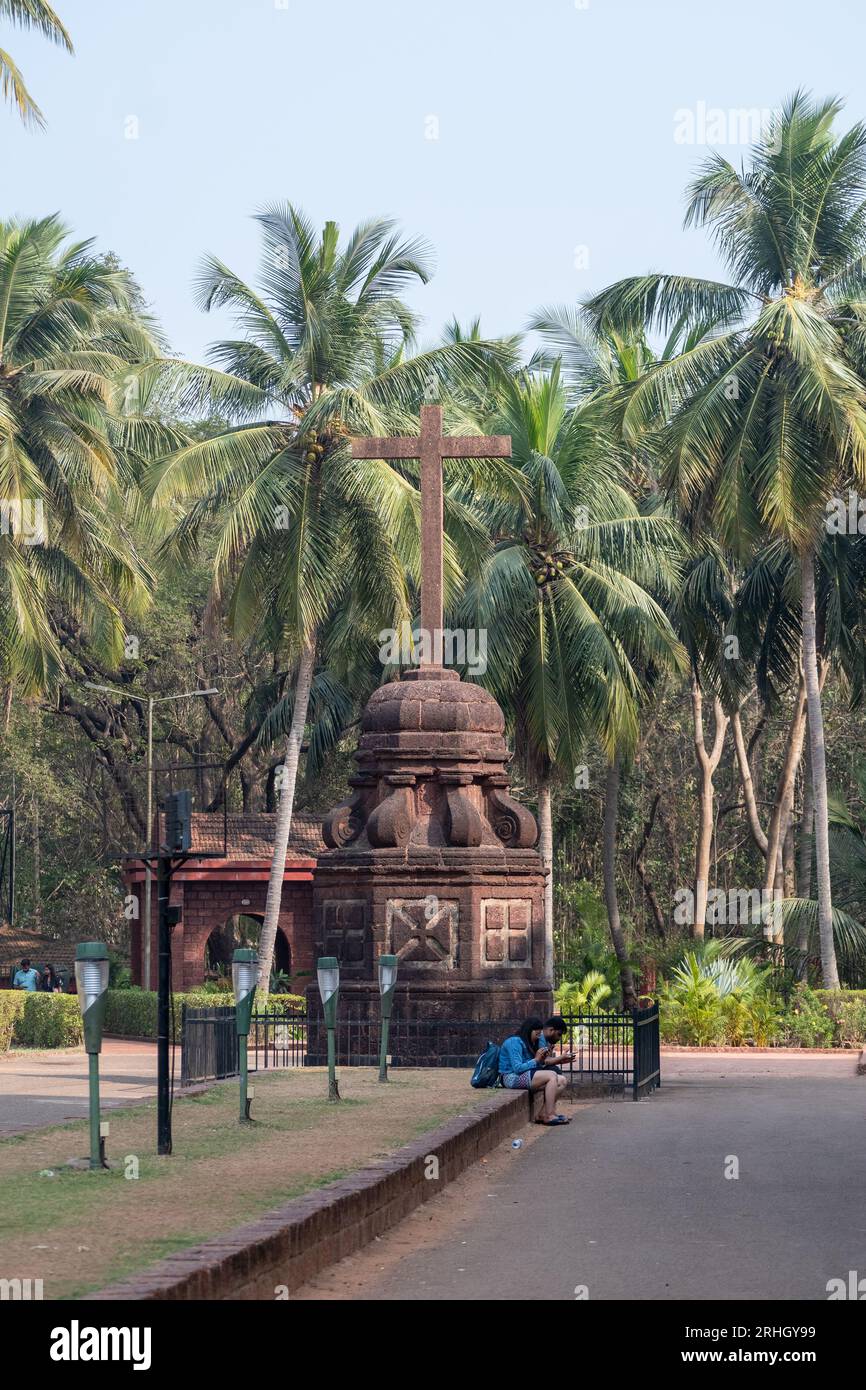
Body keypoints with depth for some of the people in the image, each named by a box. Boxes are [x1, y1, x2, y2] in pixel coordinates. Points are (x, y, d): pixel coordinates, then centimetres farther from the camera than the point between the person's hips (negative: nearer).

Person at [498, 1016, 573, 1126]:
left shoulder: (530, 1043, 18)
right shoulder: (515, 1042, -12)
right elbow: (517, 1068, -21)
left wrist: (542, 1059, -3)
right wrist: (536, 1060, -15)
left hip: (526, 1076, 10)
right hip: (512, 1078, -10)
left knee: (562, 1081, -4)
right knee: (552, 1076, -24)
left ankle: (543, 1114, -13)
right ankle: (549, 1116, -27)